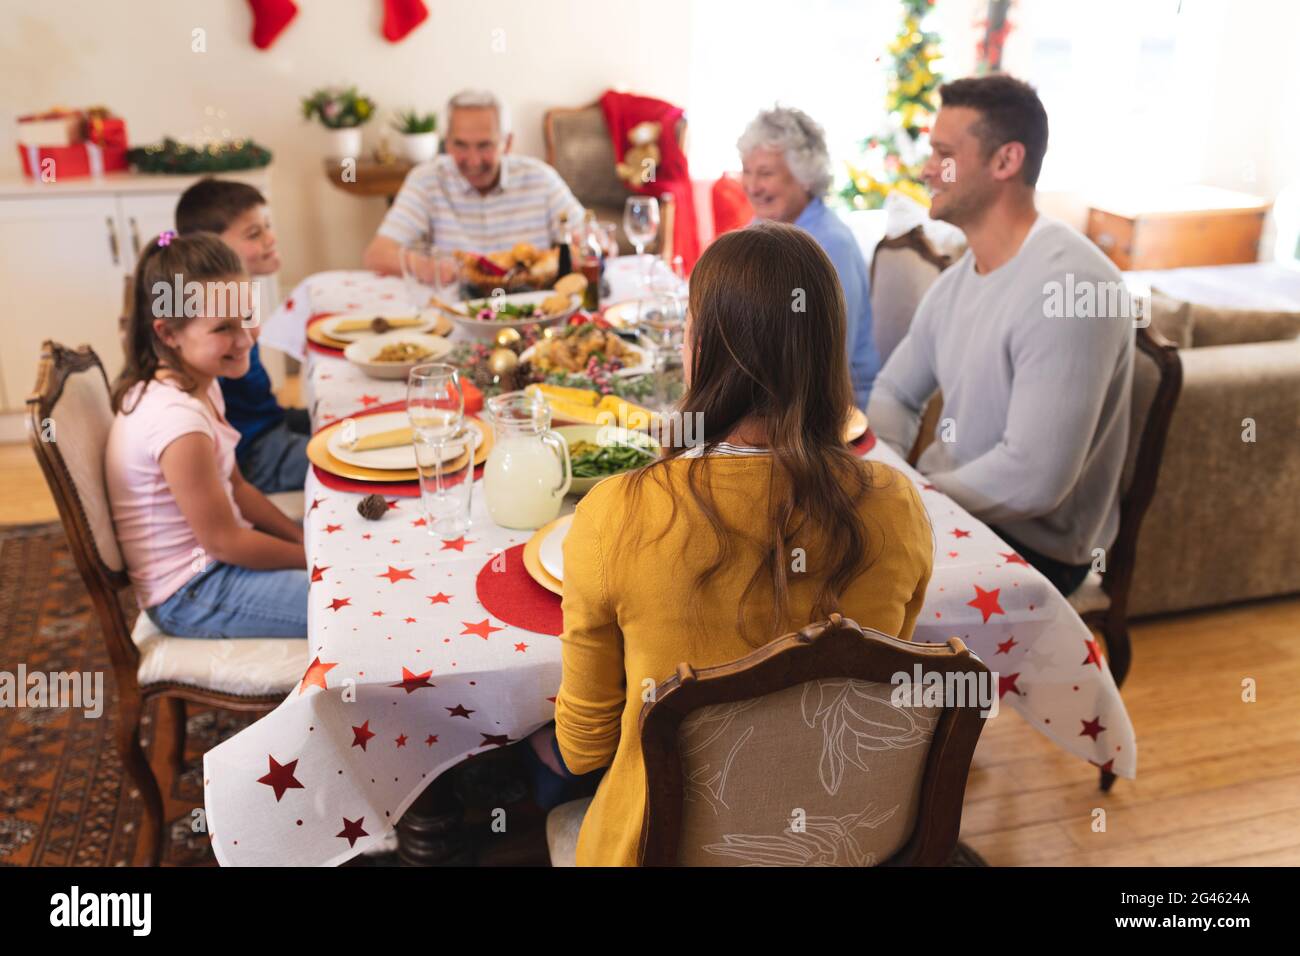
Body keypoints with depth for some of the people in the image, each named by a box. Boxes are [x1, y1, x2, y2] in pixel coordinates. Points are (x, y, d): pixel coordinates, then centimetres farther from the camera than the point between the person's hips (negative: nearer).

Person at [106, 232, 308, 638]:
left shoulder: (200, 384, 1)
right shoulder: (179, 420, -28)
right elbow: (223, 540, -21)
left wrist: (306, 537, 3)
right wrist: (313, 556, -10)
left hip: (213, 554, 9)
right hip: (191, 595, -9)